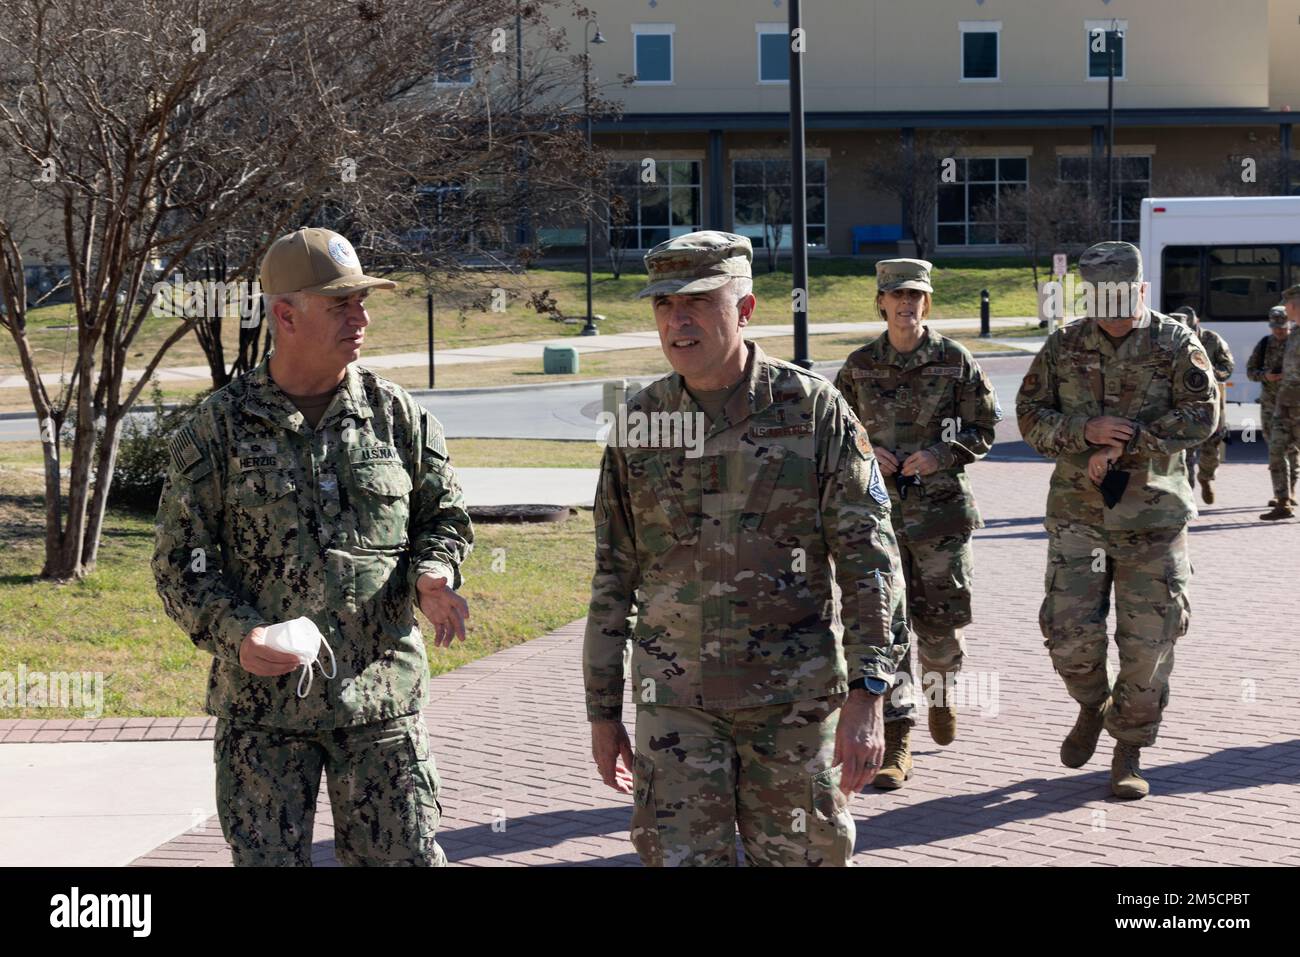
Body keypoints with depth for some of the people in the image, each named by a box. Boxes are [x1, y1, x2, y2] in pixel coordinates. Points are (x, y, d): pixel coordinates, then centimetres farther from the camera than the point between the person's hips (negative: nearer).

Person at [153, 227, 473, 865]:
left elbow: (443, 516, 15)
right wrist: (234, 634, -17)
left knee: (406, 856, 3)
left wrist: (432, 577, -8)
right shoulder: (216, 430, -1)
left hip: (381, 696, 2)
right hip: (261, 702, -1)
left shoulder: (396, 416, 6)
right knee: (267, 857, 3)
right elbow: (181, 562, 0)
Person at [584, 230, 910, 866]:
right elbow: (613, 576, 10)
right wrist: (602, 711, 9)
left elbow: (869, 557, -7)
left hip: (794, 698, -2)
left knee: (801, 855, 8)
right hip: (676, 701, 2)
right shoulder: (640, 424, 4)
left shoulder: (814, 410, -5)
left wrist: (868, 694, -15)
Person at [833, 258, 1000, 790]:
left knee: (942, 620, 6)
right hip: (879, 506, 1)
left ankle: (941, 691, 42)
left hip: (939, 505, -1)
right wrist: (863, 450, -6)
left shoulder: (954, 360, -1)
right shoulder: (860, 365, 4)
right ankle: (895, 746, -5)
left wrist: (940, 454, -13)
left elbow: (984, 429, 3)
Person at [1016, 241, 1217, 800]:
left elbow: (1200, 416, -10)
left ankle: (1129, 753, 13)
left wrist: (1126, 445, -17)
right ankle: (1092, 706, 24)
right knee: (1070, 630, -7)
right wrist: (1088, 431, -15)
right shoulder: (1064, 347, 7)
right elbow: (1031, 416, 3)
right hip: (1077, 509, 1)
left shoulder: (1176, 345, 0)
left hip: (1151, 514, -1)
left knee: (1148, 638, -1)